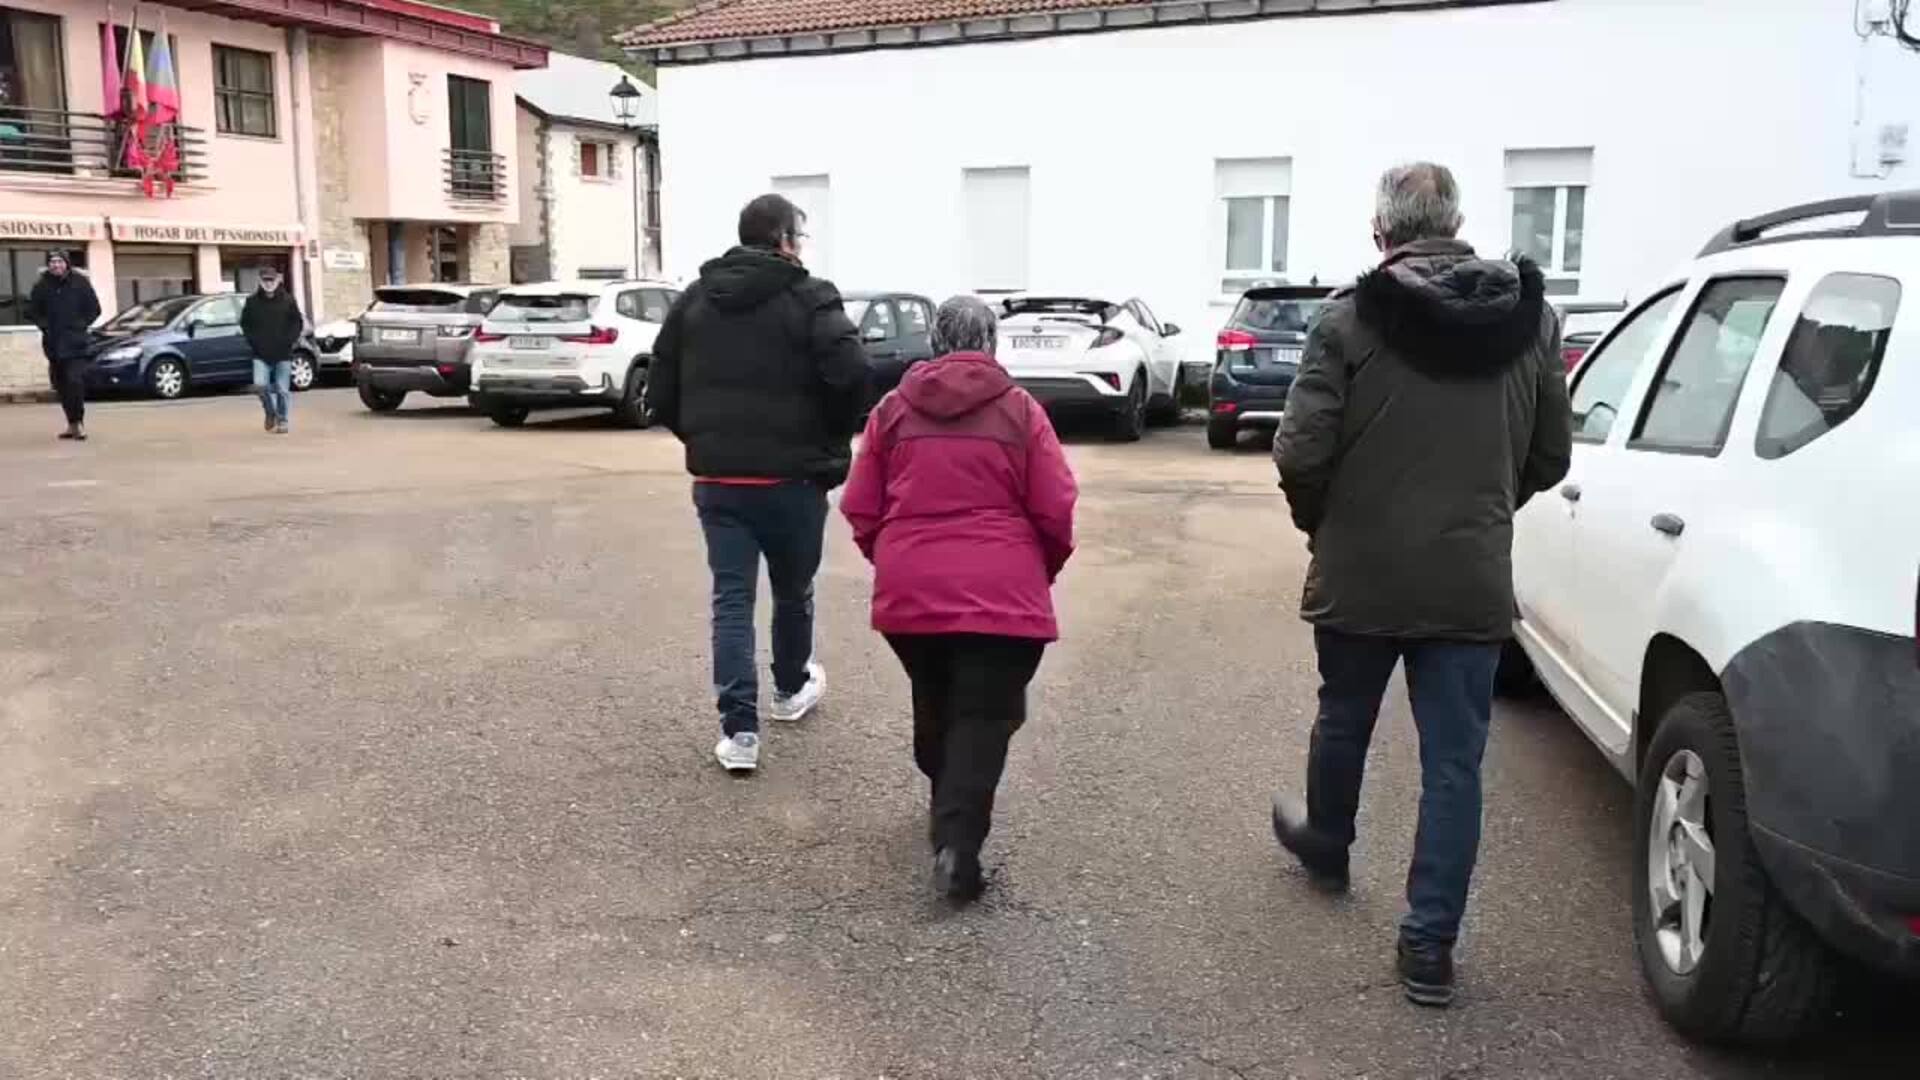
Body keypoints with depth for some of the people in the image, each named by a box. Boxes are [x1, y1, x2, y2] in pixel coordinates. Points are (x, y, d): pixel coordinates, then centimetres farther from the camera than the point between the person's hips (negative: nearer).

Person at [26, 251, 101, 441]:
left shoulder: (80, 282, 0)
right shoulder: (41, 286, 5)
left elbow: (94, 309, 3)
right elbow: (32, 311, 12)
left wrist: (81, 326, -6)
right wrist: (45, 326, -3)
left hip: (76, 343, -3)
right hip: (53, 343, 3)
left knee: (75, 380, -16)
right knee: (61, 385, 7)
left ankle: (78, 422, -10)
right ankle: (72, 423, 15)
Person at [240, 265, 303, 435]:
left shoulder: (287, 300, 1)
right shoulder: (252, 301, 3)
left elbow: (298, 322, 7)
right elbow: (245, 323, 13)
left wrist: (291, 340, -5)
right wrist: (252, 340, 1)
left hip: (283, 354, -1)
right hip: (261, 354, 1)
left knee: (282, 389, 1)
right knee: (260, 385, -12)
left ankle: (282, 421, 15)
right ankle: (270, 413, 14)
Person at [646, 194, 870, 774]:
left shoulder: (693, 300, 10)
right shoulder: (808, 297, -7)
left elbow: (660, 392, 9)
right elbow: (851, 372, -23)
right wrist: (833, 440, -7)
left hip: (716, 478, 4)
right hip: (792, 477, -3)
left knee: (731, 599, 6)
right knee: (793, 591, 18)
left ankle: (738, 728, -1)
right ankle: (791, 688, 39)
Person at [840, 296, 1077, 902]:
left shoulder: (893, 409, 8)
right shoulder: (1020, 409, 2)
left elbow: (860, 511, 8)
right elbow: (1056, 513, -1)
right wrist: (1042, 572, 17)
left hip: (909, 591, 3)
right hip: (1001, 593, -3)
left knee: (933, 709, 22)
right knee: (984, 718, 1)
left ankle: (948, 810, 39)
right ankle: (957, 843, -13)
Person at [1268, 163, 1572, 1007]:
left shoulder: (1351, 320, -12)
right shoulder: (1533, 319, 1)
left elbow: (1300, 454, -15)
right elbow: (1551, 455, 8)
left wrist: (1321, 522, 5)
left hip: (1360, 572, -1)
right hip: (1473, 580, 2)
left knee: (1343, 721, 22)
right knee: (1453, 762, 7)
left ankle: (1326, 844, 46)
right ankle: (1430, 944, 10)